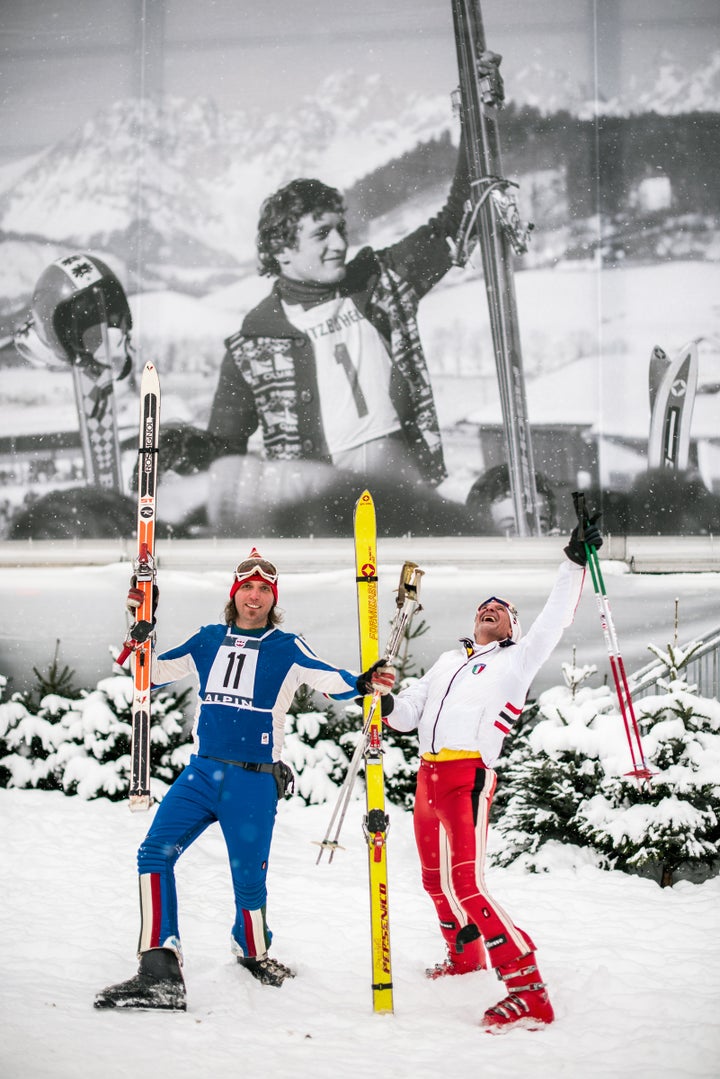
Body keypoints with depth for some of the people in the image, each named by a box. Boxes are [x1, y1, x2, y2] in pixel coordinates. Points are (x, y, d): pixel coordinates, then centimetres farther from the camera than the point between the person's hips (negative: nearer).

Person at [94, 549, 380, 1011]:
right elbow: (154, 673, 17)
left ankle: (253, 951, 33)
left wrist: (362, 683, -33)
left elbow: (332, 679, -13)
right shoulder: (210, 640, 12)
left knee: (249, 878, 0)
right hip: (202, 772, 3)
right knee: (155, 853, -14)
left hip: (254, 782, -3)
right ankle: (160, 972, -15)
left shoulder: (287, 647, 1)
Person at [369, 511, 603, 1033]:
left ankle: (530, 992, -21)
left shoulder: (518, 659, 10)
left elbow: (555, 618, -2)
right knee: (436, 879, 19)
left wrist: (575, 561, -9)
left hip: (469, 778, -7)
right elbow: (407, 716, 23)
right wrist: (385, 702, 1)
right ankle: (465, 954, 43)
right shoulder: (448, 661, 24)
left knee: (465, 883, -20)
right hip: (429, 775, 7)